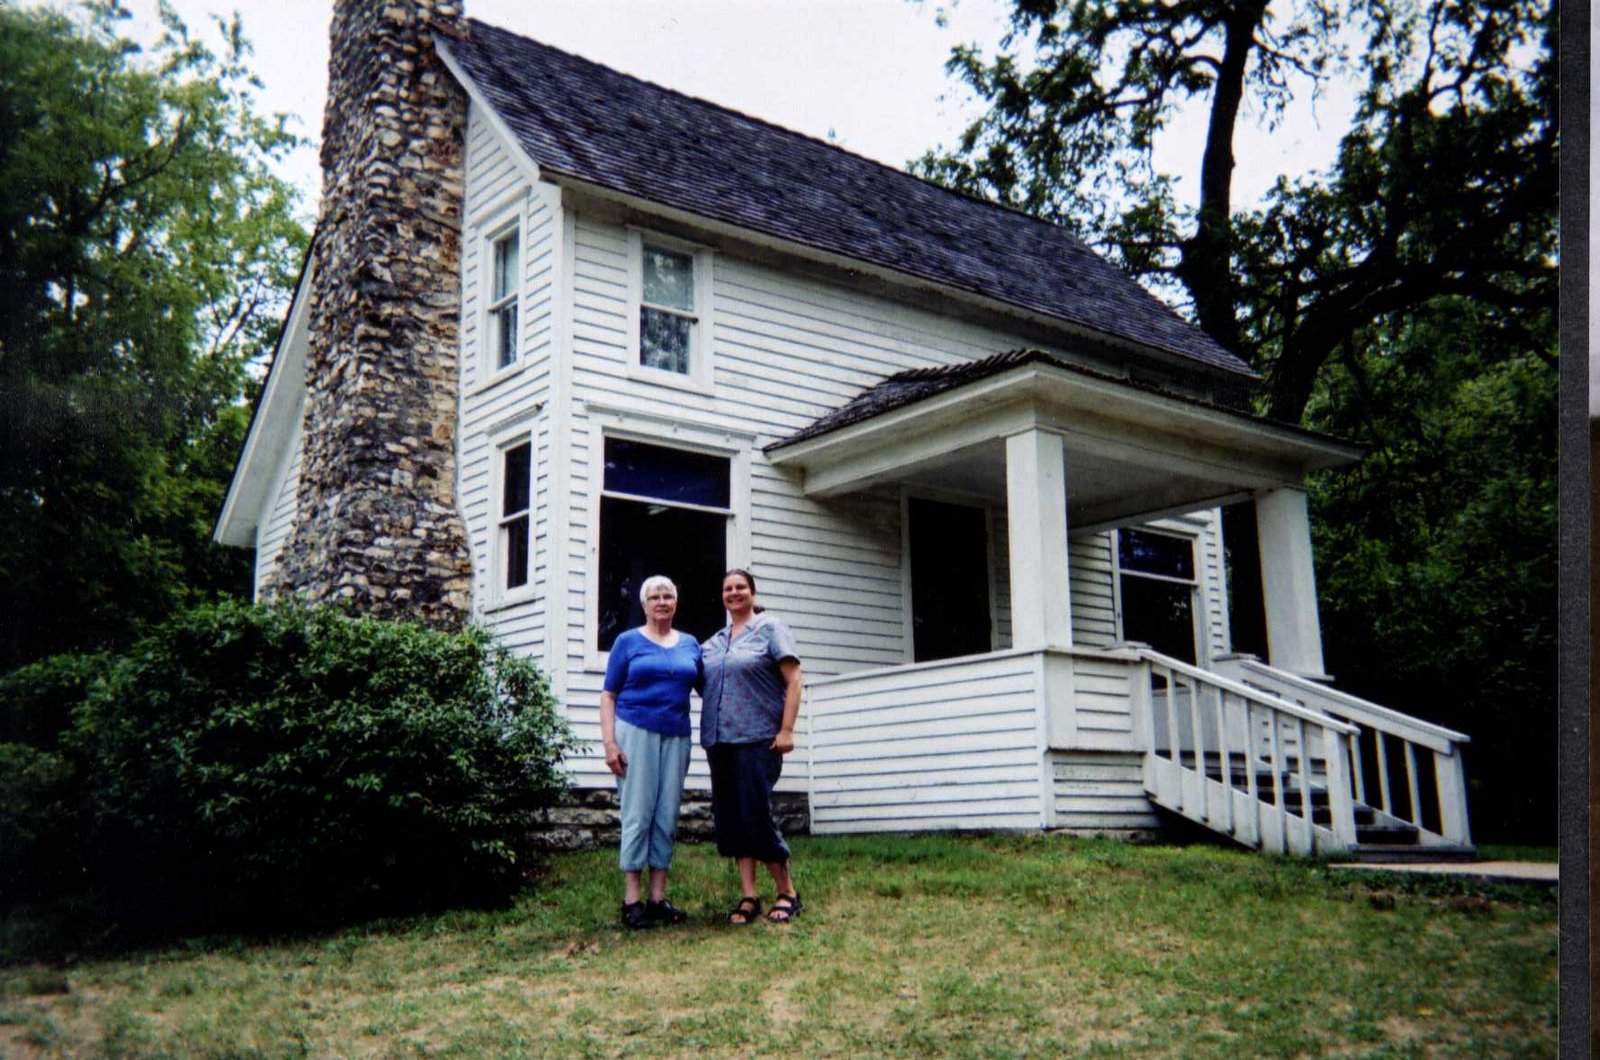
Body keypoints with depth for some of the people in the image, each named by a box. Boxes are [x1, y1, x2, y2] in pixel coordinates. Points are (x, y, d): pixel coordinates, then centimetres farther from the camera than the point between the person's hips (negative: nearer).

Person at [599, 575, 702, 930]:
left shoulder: (690, 645, 16)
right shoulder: (628, 641, 6)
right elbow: (609, 695, 3)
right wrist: (610, 742, -7)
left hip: (676, 737, 4)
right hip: (636, 732, -3)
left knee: (667, 817, 3)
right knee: (638, 814, -5)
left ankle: (658, 897, 9)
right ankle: (632, 898, 0)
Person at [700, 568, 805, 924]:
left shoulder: (770, 630, 1)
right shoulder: (712, 642, 17)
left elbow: (793, 681, -5)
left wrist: (786, 730, -13)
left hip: (758, 738, -6)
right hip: (718, 741, 6)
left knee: (756, 815, -8)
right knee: (730, 818, 4)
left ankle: (787, 892, 6)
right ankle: (749, 896, 10)